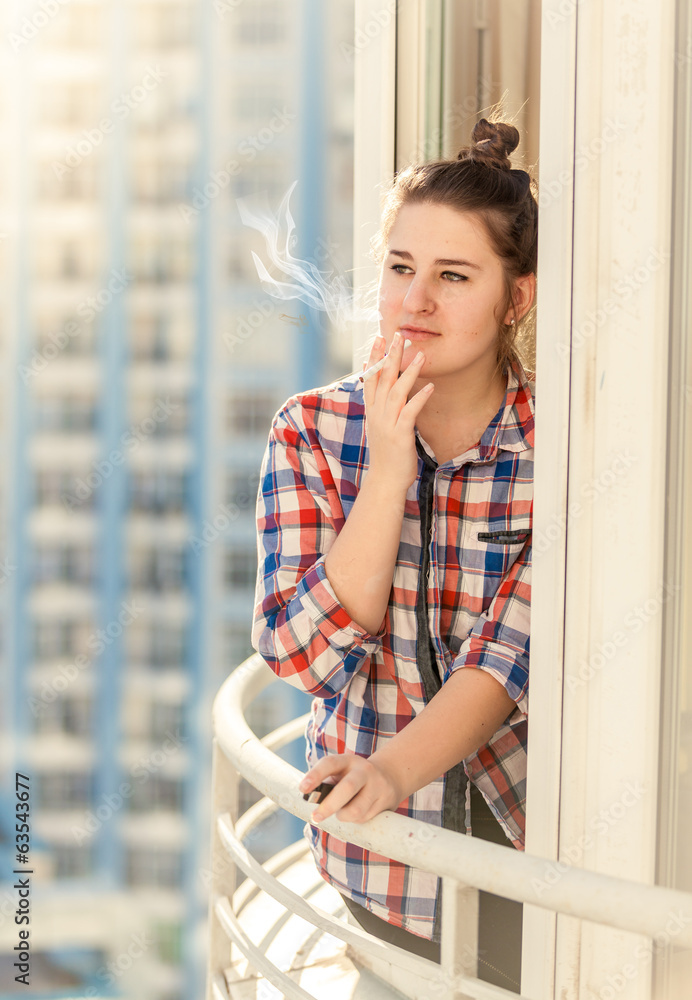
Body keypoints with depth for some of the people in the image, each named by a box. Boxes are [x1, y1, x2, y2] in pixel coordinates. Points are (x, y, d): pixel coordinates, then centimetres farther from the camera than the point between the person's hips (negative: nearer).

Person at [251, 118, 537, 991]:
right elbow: (304, 654, -13)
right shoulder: (311, 431, -5)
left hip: (531, 841, -1)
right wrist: (388, 467, -19)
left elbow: (519, 648, -18)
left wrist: (397, 766, -34)